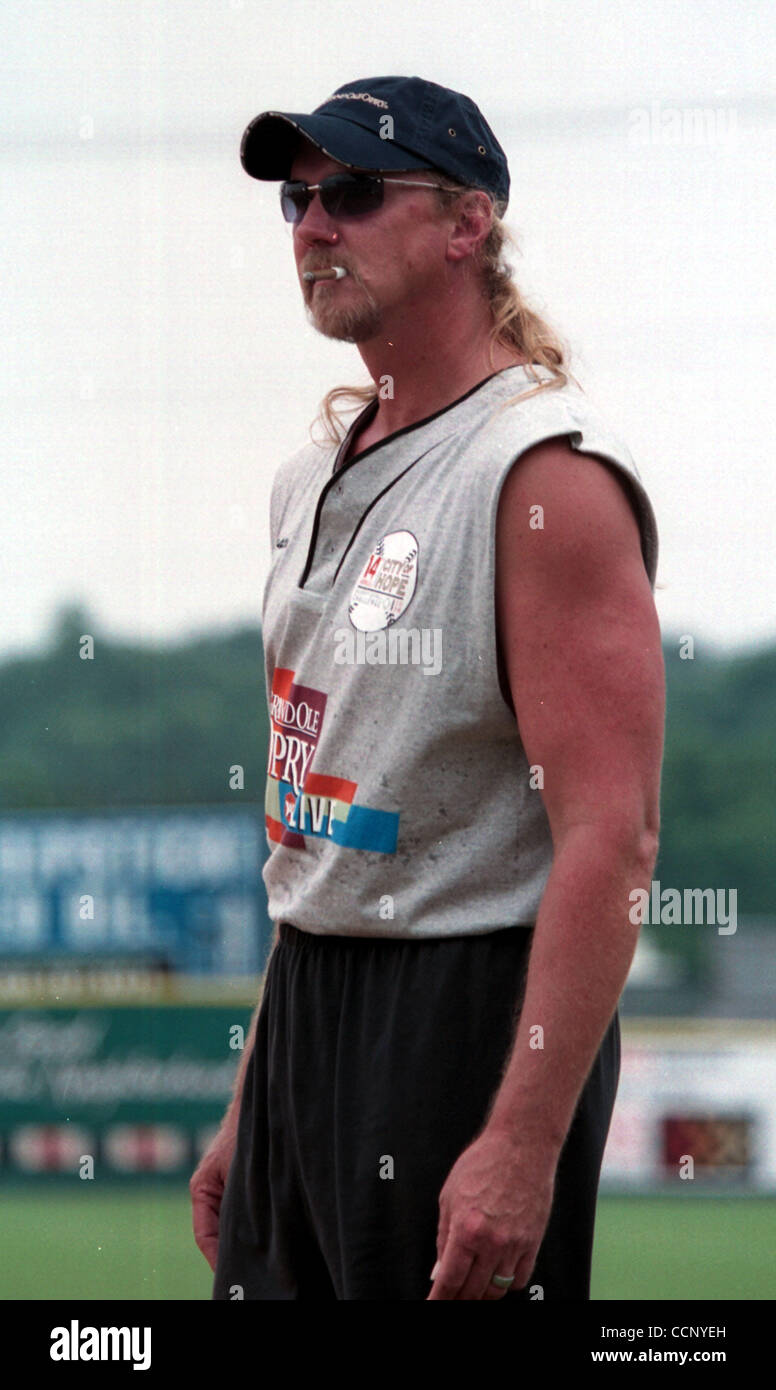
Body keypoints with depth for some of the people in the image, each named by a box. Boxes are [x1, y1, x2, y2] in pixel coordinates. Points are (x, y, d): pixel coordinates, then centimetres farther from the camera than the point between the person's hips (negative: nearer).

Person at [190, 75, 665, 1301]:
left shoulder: (547, 473, -13)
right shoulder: (318, 473, 15)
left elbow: (611, 838, -20)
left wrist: (524, 1142, -26)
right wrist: (251, 1109, 17)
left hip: (468, 1016, -8)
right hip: (305, 1014, 8)